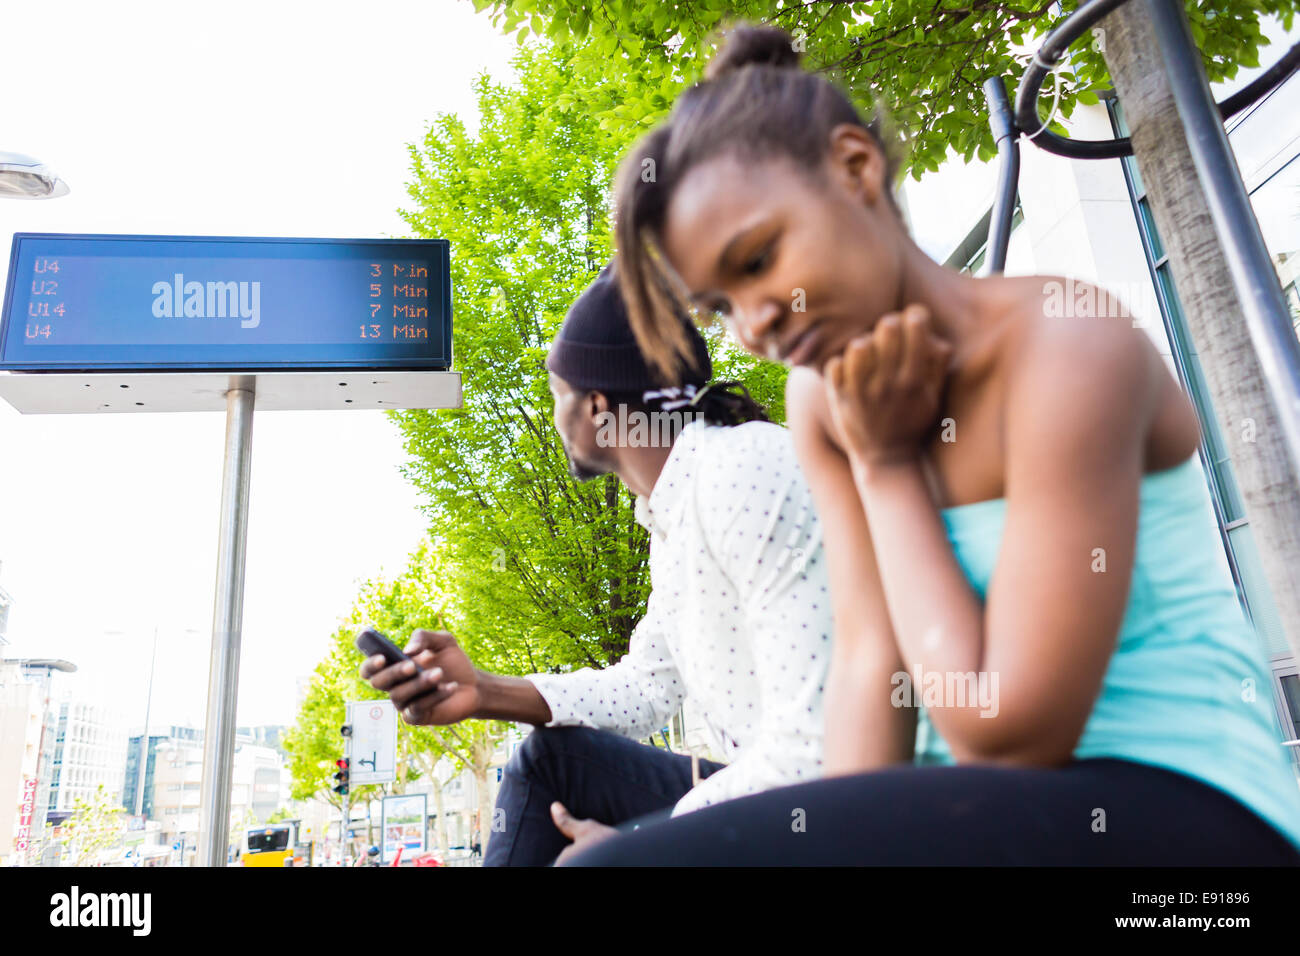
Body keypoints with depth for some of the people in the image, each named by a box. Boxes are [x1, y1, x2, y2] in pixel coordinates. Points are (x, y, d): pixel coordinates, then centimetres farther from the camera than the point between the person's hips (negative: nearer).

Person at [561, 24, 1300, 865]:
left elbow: (1007, 733, -18)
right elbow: (867, 659, -5)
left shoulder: (1068, 347, -17)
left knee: (628, 852, -25)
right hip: (993, 802, 6)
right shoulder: (824, 405, 3)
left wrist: (884, 461, -14)